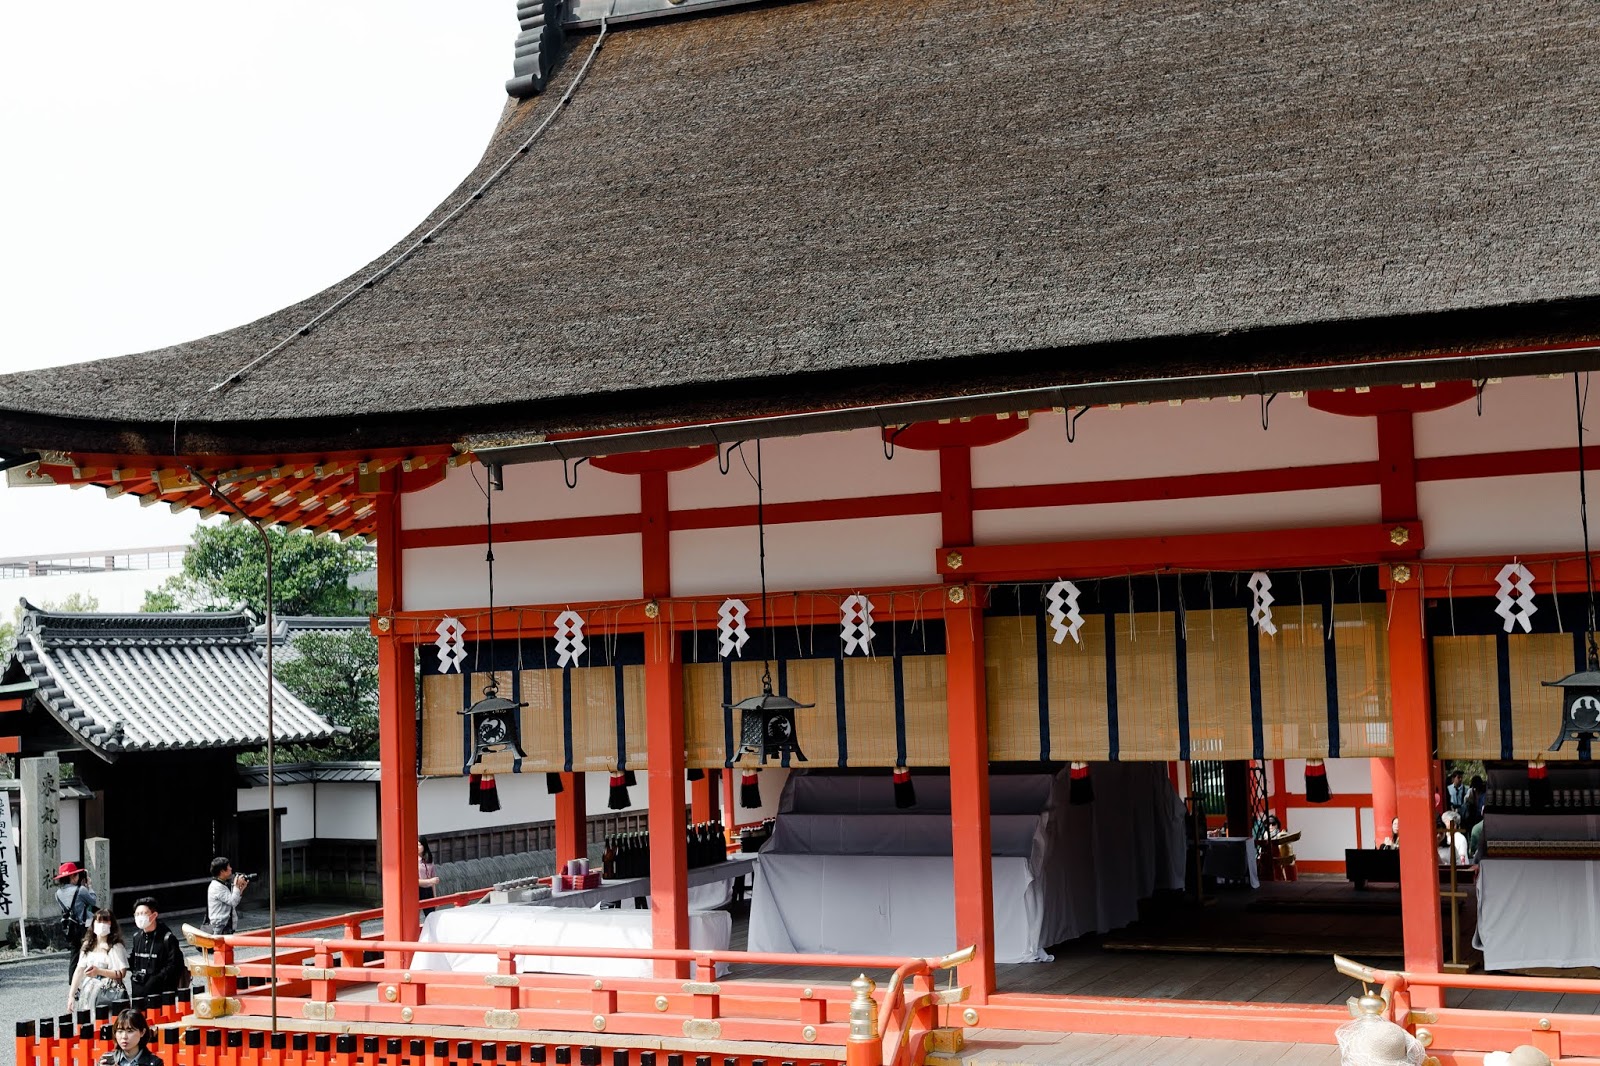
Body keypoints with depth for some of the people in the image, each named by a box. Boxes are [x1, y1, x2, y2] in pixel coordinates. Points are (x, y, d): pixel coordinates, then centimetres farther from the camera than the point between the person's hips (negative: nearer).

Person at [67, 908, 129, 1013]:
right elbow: (79, 970, 11)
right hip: (89, 994, 4)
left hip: (110, 996, -4)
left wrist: (98, 971, -21)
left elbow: (121, 973, -10)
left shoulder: (116, 946, -4)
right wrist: (71, 996, 5)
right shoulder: (88, 945, 13)